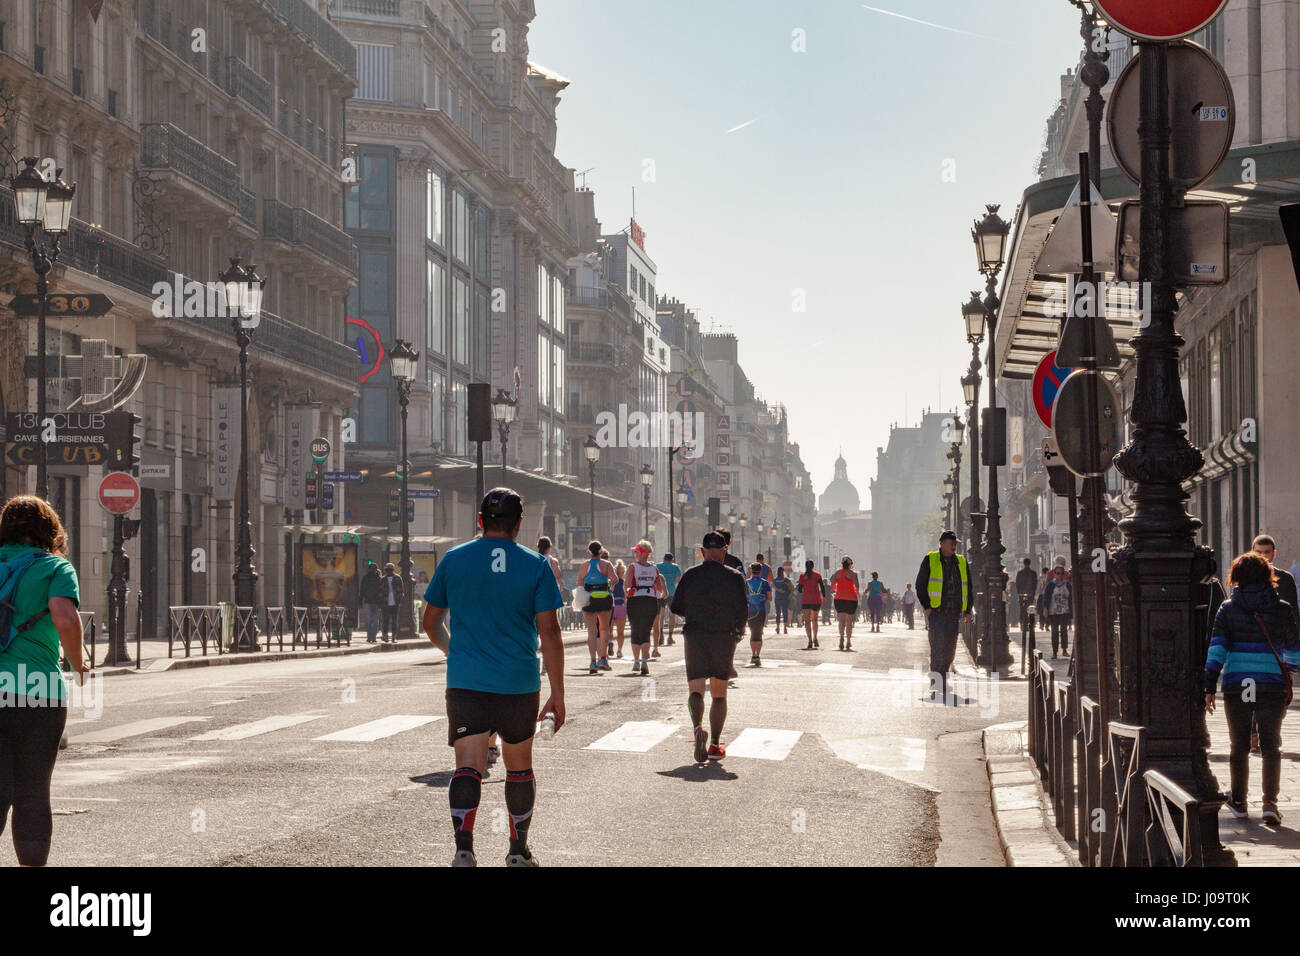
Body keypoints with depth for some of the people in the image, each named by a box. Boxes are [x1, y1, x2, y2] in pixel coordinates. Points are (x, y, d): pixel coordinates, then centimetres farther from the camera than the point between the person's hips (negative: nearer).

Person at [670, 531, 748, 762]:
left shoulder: (690, 575, 4)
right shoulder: (734, 577, -1)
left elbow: (675, 606, 4)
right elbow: (743, 612, -6)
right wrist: (738, 629, 15)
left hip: (695, 636, 0)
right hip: (724, 637, 0)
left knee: (696, 689, 1)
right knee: (719, 693, 11)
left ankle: (698, 727, -29)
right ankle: (715, 745, 8)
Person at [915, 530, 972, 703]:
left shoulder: (962, 562, 14)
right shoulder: (930, 560, 2)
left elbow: (968, 588, 19)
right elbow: (920, 585, 1)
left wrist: (967, 610, 11)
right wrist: (926, 606, -8)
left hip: (954, 611, 5)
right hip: (936, 611, -5)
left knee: (950, 649, 7)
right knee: (937, 646, -12)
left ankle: (941, 680, 22)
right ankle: (937, 687, -13)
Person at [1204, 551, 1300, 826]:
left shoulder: (1228, 608, -1)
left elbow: (1217, 649, -7)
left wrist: (1209, 688, -6)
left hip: (1236, 687, 1)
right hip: (1272, 686, 0)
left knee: (1239, 746, 14)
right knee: (1271, 746, 7)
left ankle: (1239, 803, 23)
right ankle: (1270, 803, -5)